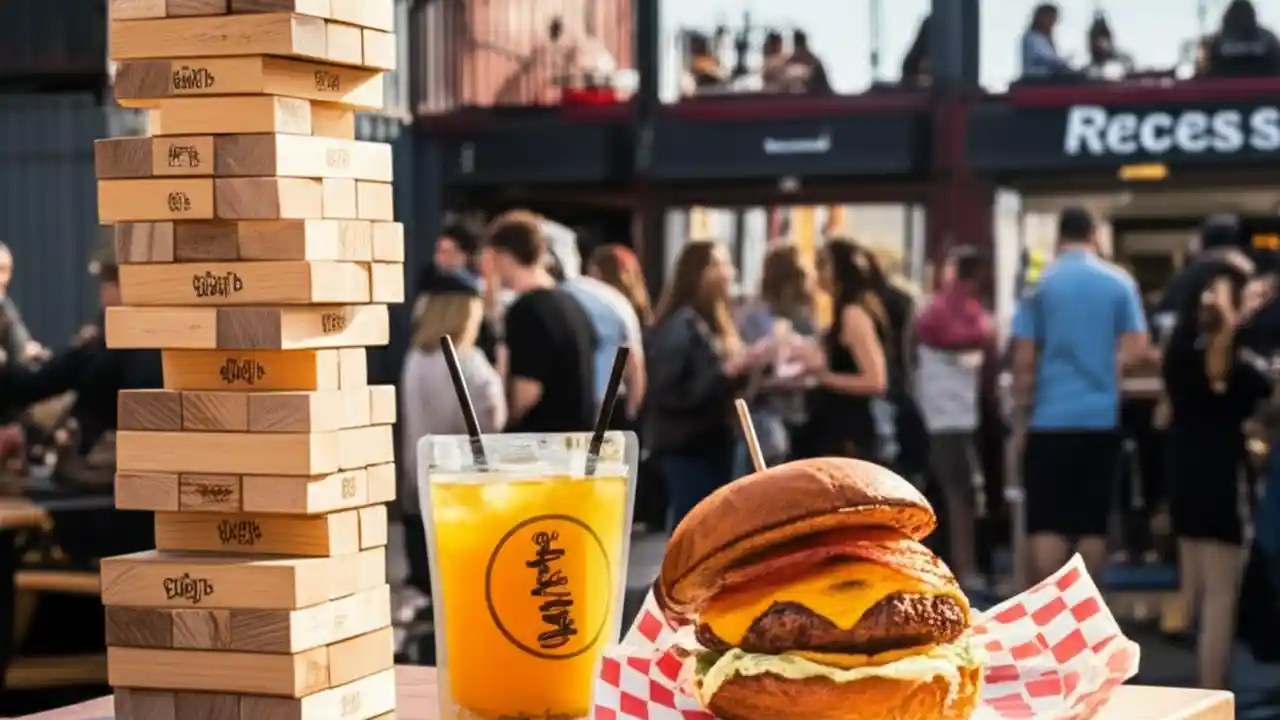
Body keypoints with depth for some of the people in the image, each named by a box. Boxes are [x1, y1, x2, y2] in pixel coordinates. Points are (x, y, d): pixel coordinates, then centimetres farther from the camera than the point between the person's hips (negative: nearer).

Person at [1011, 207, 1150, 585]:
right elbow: (1138, 347, -1)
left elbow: (1024, 359, -5)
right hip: (1102, 417, 2)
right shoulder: (1119, 283, 2)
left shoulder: (1040, 285, -2)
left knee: (1046, 524, 0)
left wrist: (1020, 417, 3)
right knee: (1093, 523, 8)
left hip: (1050, 418, -1)